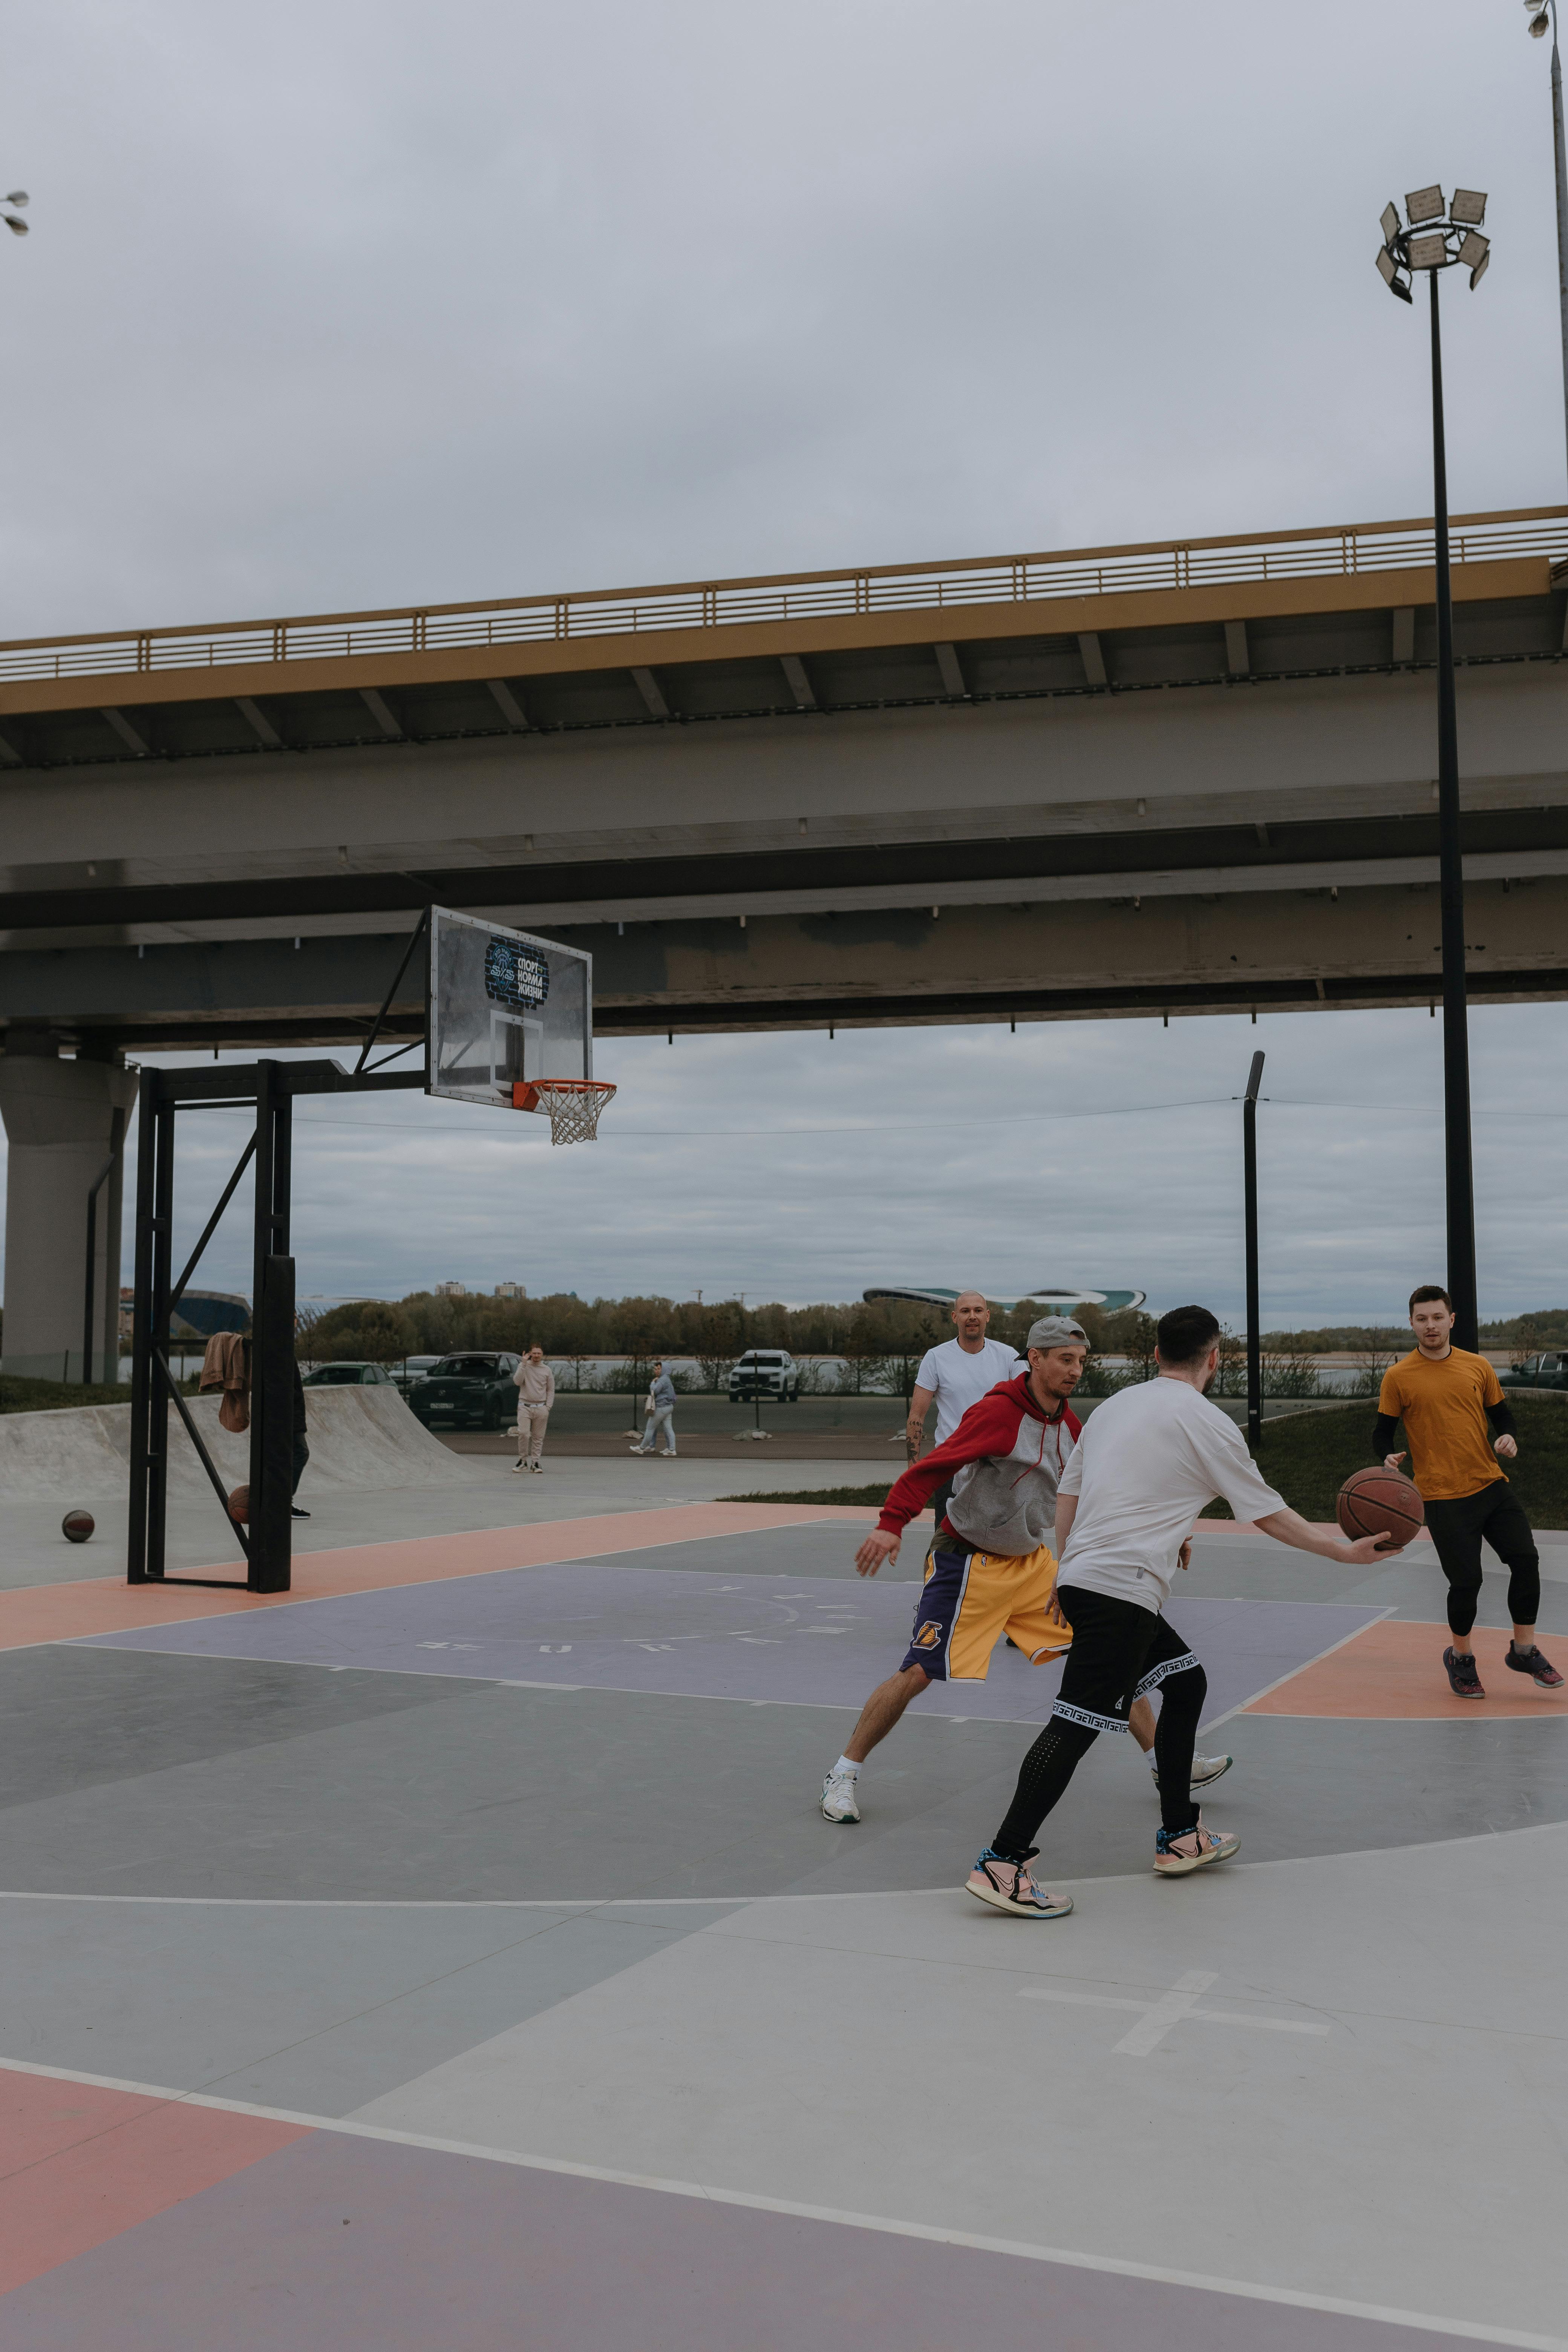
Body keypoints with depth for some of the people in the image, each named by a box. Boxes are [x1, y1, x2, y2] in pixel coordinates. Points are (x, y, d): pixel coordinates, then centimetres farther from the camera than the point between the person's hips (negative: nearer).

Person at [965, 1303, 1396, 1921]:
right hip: (1120, 1591, -8)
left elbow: (1067, 1492, 19)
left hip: (1081, 1577, 9)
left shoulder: (1117, 1404, 18)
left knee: (1185, 1682, 20)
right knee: (1078, 1722, -11)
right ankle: (1002, 1863, -15)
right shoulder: (1206, 1422, -3)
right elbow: (1270, 1516, 3)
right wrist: (1345, 1552, 14)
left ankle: (1179, 1838, 25)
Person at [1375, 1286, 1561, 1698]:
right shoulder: (1399, 1377, -3)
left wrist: (1509, 1439, -6)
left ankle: (1524, 1651, 15)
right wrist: (1388, 1458, -19)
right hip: (1443, 1496, -4)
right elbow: (1382, 1433, 2)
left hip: (1492, 1485, 4)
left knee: (1525, 1559, -6)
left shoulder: (1478, 1366, 7)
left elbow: (1501, 1415, 15)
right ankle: (1461, 1657, 22)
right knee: (1466, 1580, -6)